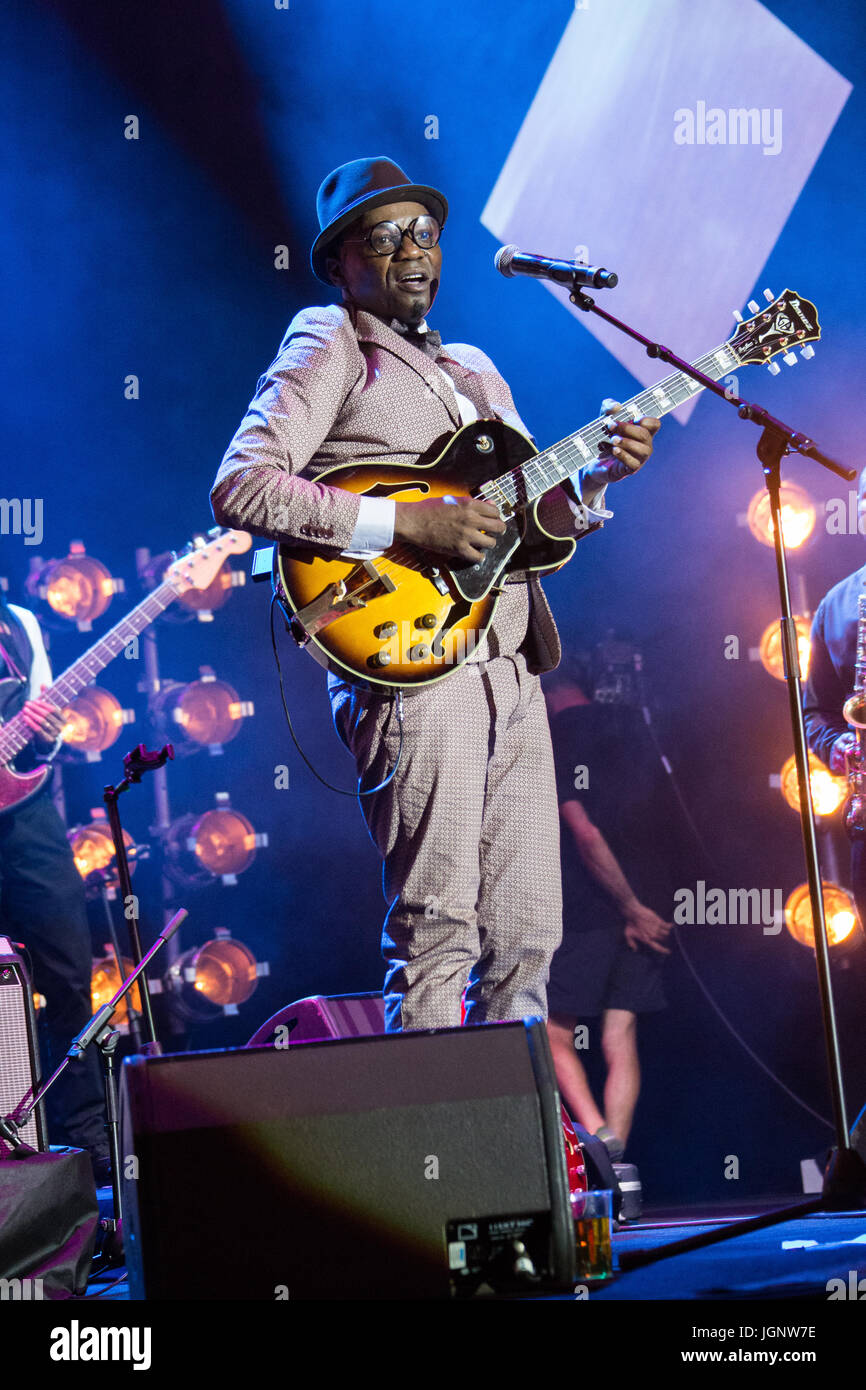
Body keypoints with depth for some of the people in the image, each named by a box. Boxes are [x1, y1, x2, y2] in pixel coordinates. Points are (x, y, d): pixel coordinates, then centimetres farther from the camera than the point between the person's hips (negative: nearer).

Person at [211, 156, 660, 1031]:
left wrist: (597, 473, 5)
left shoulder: (474, 370, 25)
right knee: (436, 933, -10)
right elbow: (240, 488, -12)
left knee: (527, 937, 8)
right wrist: (406, 523, -17)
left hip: (511, 669, 8)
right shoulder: (327, 343, 2)